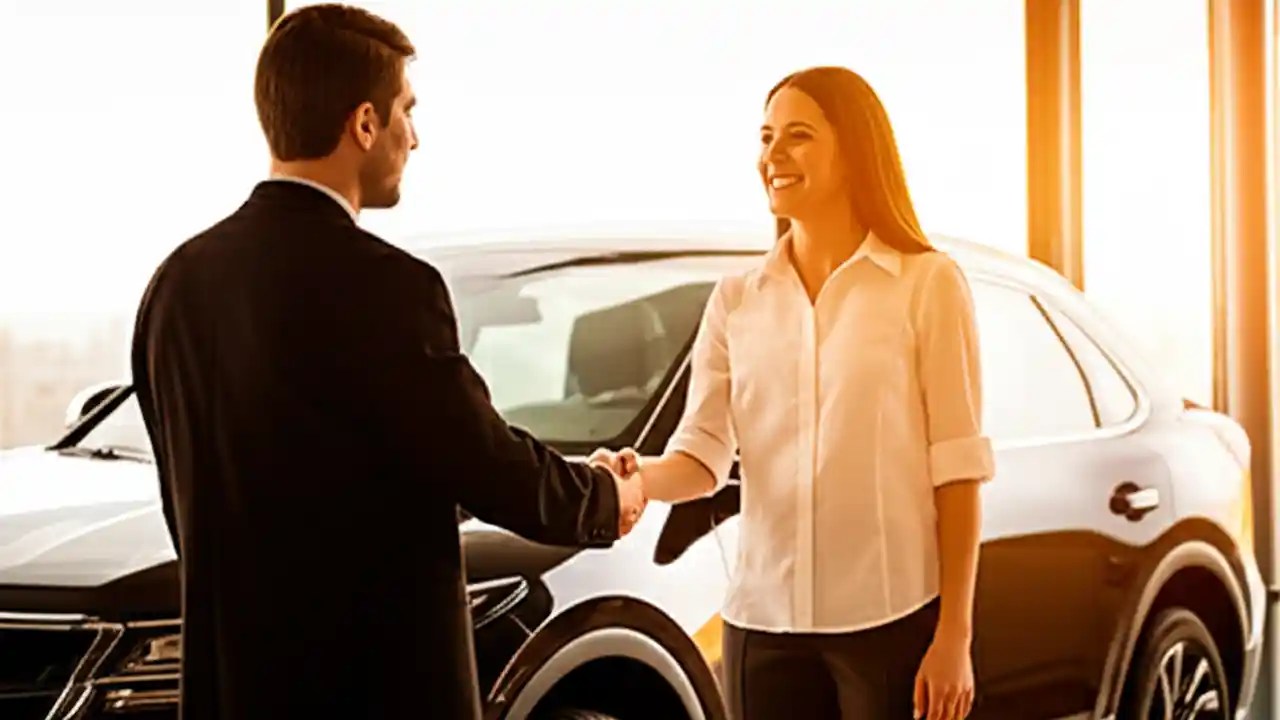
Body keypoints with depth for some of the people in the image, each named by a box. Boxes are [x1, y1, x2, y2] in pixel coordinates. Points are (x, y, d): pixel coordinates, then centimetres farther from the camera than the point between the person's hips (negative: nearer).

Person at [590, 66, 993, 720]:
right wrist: (641, 478, -19)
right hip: (765, 621, 4)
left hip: (893, 618, -3)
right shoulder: (736, 299, 8)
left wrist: (955, 635, -8)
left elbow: (956, 468, -5)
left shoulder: (927, 283, -4)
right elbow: (703, 452, 3)